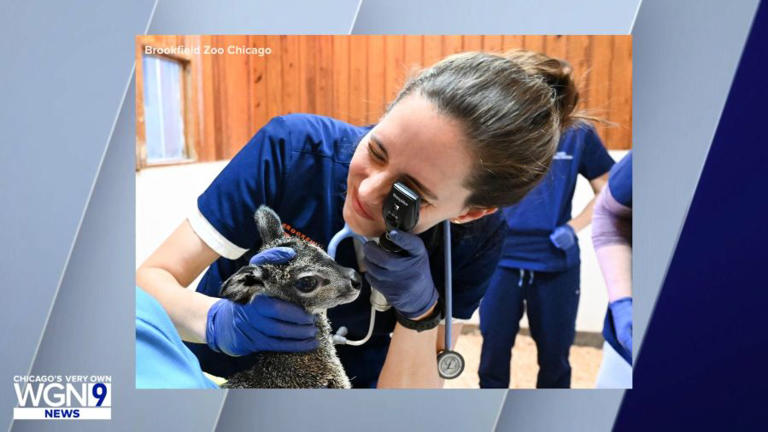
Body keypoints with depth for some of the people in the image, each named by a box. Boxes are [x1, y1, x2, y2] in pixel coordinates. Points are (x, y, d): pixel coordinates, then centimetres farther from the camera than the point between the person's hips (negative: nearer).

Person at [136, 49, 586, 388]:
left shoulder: (477, 237, -17)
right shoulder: (294, 146, -21)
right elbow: (151, 279, -16)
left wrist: (419, 310, -31)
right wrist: (220, 322, -34)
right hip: (220, 365, 0)